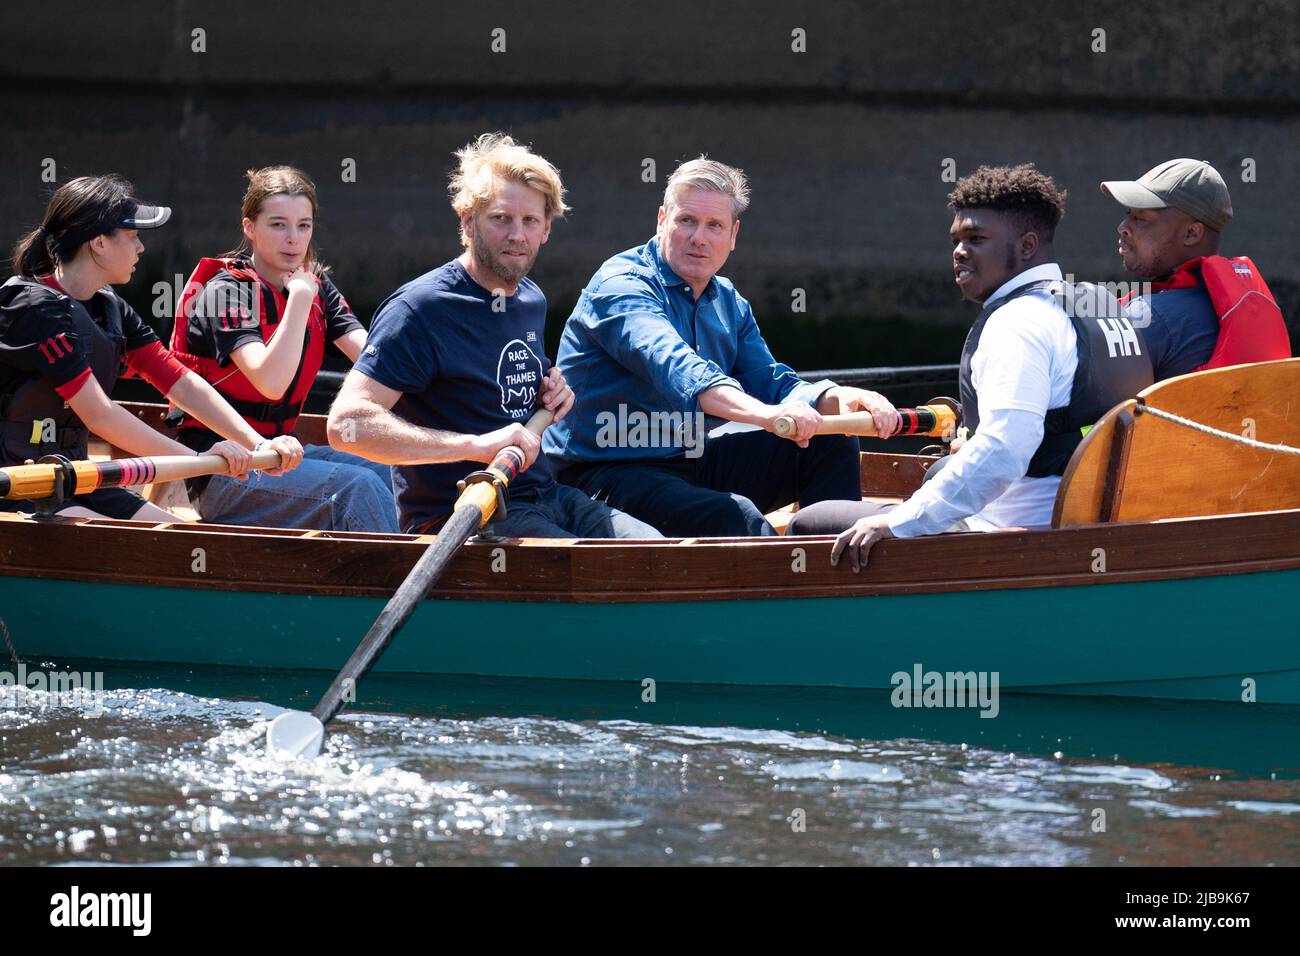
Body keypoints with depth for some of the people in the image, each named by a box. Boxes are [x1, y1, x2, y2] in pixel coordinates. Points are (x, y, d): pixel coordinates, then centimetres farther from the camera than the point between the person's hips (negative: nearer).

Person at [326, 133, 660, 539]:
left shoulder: (532, 300, 15)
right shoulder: (420, 308, -12)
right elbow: (347, 423, -23)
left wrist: (551, 396, 9)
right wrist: (477, 445, -30)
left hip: (545, 495, 8)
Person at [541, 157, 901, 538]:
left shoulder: (728, 303, 14)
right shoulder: (620, 285, -15)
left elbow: (772, 384, 10)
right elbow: (672, 365, -33)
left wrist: (837, 397, -14)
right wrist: (764, 413, -50)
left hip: (690, 463, 9)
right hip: (609, 475, -9)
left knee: (831, 444, 3)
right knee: (734, 517, -34)